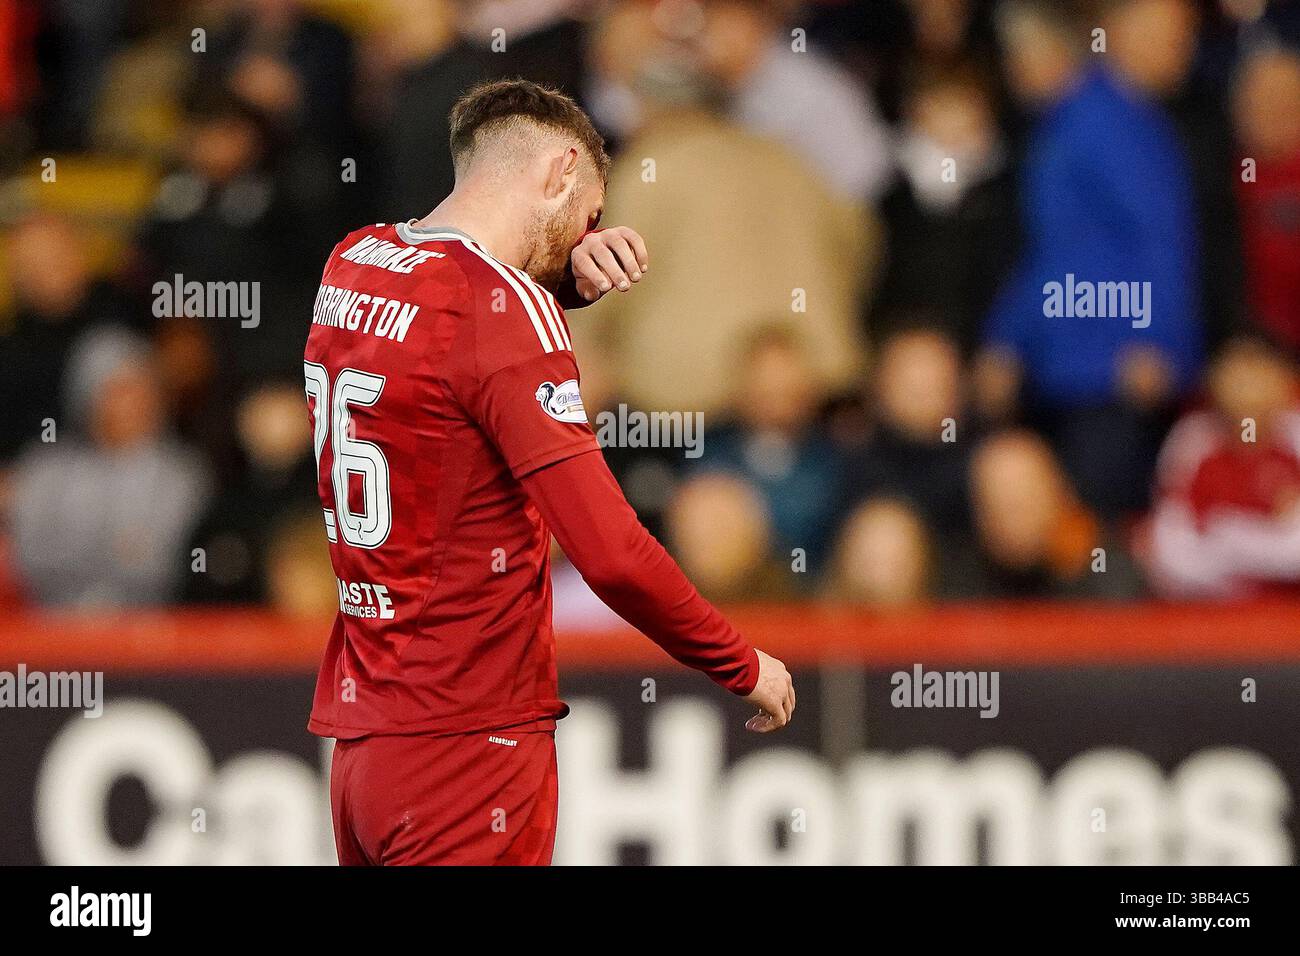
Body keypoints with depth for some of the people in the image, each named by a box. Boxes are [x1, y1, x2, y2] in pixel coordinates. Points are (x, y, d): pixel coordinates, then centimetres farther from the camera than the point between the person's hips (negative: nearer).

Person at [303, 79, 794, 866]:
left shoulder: (354, 262, 9)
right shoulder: (505, 308, -15)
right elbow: (612, 554, -21)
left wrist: (568, 270, 12)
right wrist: (744, 667, -7)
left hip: (358, 746, 8)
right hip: (470, 749, -8)